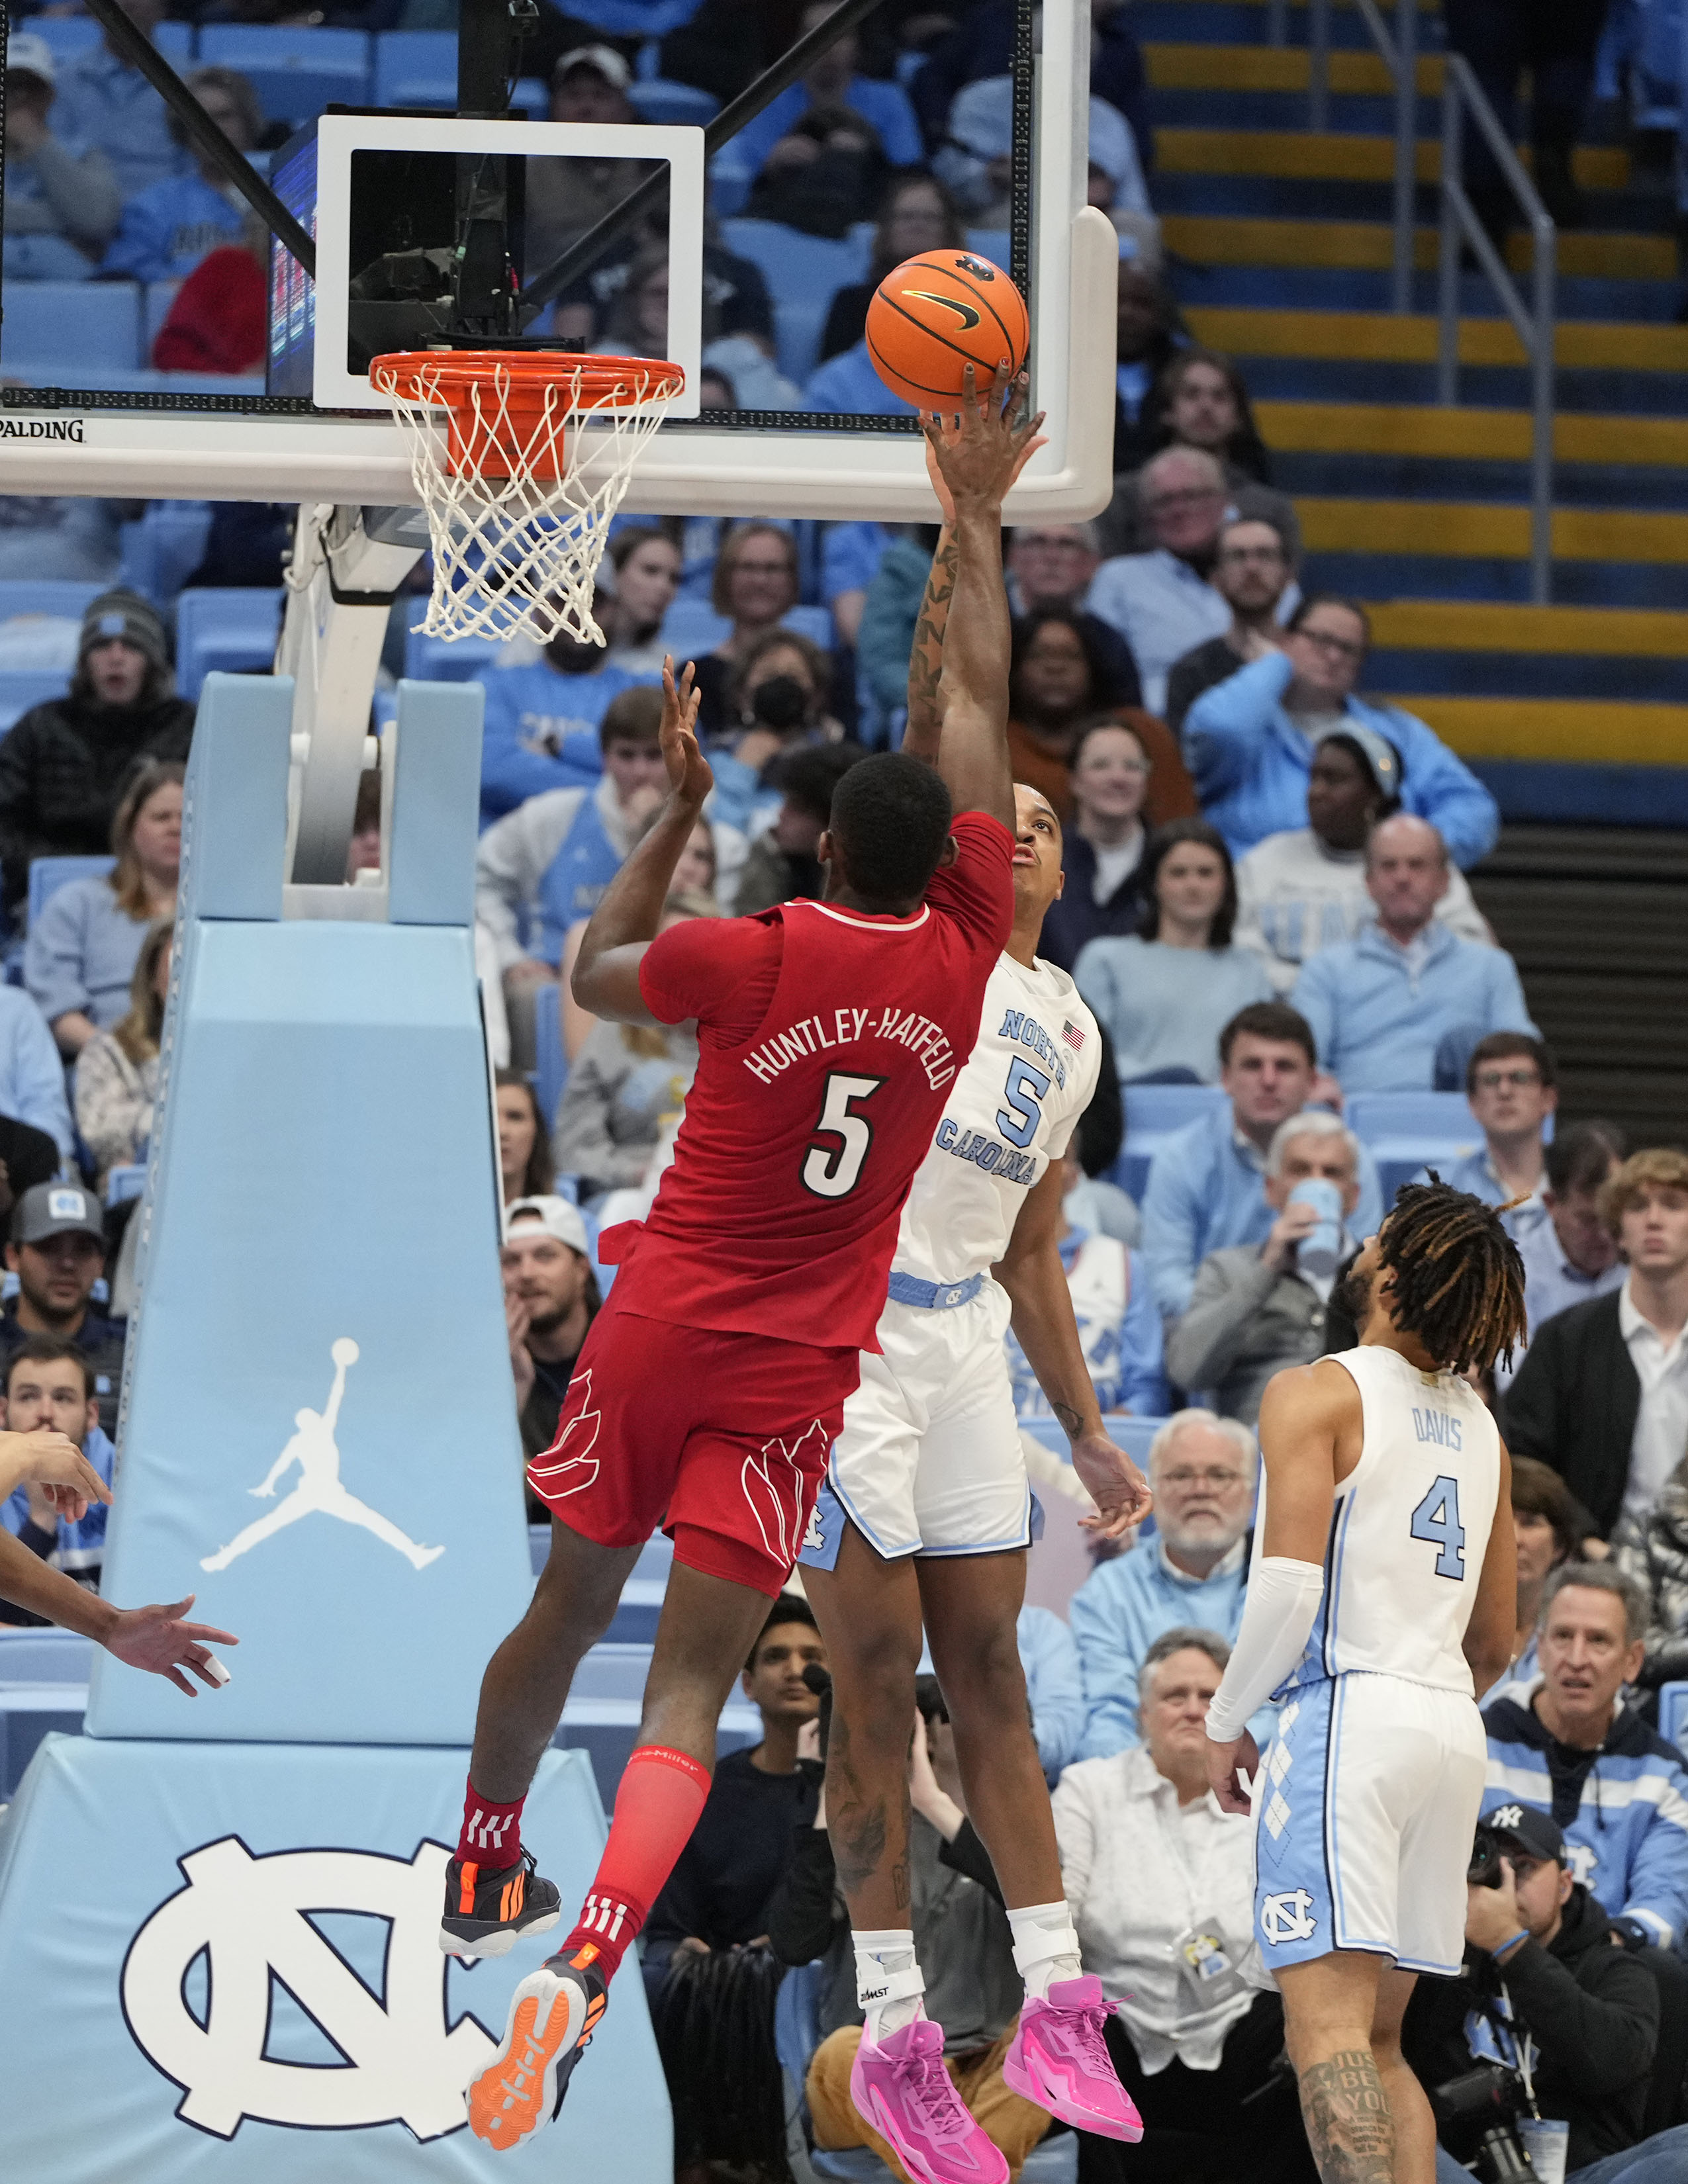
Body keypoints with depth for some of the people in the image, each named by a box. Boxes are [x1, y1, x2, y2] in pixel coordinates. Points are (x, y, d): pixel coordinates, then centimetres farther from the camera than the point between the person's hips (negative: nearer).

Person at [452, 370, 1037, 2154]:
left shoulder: (754, 956, -11)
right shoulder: (961, 953, -6)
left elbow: (595, 975, 11)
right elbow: (979, 709, 4)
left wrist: (680, 808, 16)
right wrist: (976, 516, 11)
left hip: (659, 1328, 0)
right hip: (797, 1373, 0)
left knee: (568, 1609, 20)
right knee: (689, 1689, -5)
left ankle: (484, 1885, 39)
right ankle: (583, 1973, -25)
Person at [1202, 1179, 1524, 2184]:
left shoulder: (1318, 1393, -4)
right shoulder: (1480, 1426, 18)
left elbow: (1289, 1584, -14)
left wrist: (1227, 1722, -2)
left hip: (1347, 1708, -7)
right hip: (1454, 1725, 8)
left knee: (1326, 2029, -15)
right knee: (1378, 2041, 13)